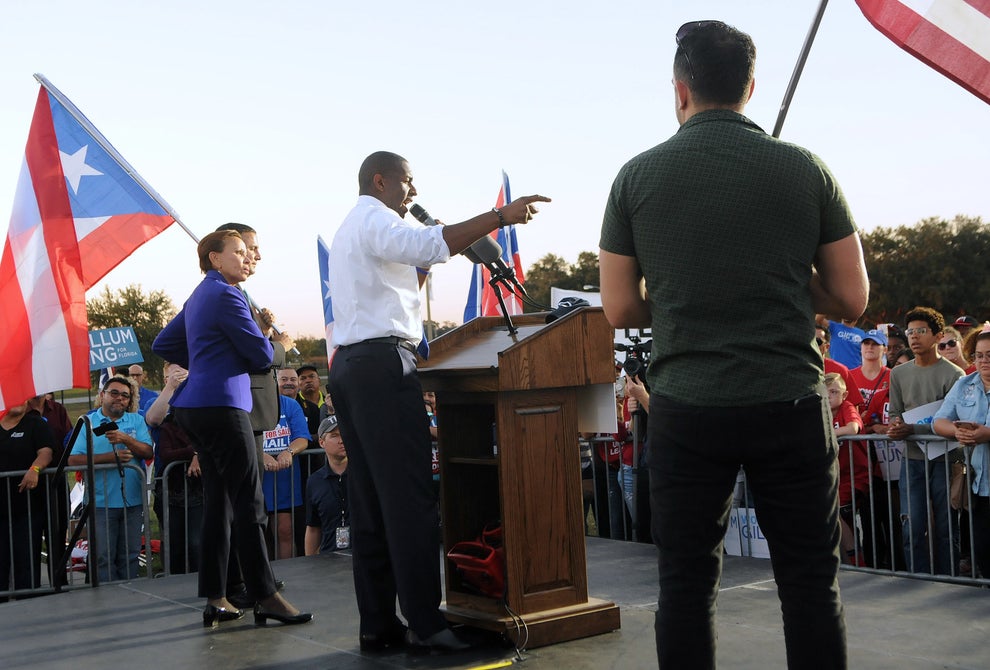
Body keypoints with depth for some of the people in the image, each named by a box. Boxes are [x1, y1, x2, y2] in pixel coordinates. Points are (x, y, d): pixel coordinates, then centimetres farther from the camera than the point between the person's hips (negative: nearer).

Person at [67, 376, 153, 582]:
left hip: (133, 501, 2)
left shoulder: (137, 421, 11)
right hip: (101, 502, -2)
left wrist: (126, 439, -18)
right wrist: (110, 457, -14)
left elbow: (148, 452, -2)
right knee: (103, 557, -2)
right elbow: (74, 459, -7)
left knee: (130, 556, 8)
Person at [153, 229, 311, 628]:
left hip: (195, 407, 10)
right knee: (249, 504, -7)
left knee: (218, 502, 10)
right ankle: (265, 598, -5)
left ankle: (215, 599, 12)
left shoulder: (198, 297, 20)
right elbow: (262, 355, -10)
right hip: (220, 404, -10)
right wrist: (267, 344, 12)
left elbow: (163, 345, 28)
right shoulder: (225, 295, -10)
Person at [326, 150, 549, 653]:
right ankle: (425, 625, -12)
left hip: (347, 366, 10)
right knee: (410, 497, -11)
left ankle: (377, 625, 7)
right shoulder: (375, 219, -4)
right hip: (383, 362, -10)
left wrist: (425, 265, 16)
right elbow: (426, 244, -25)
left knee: (369, 500, 6)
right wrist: (499, 217, -28)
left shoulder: (348, 231, 28)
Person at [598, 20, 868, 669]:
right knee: (811, 582, 8)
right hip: (790, 402, 0)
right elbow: (853, 299, 3)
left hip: (685, 407, 1)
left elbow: (621, 309, 3)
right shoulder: (806, 169, -1)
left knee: (686, 583, 8)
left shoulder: (637, 176, 0)